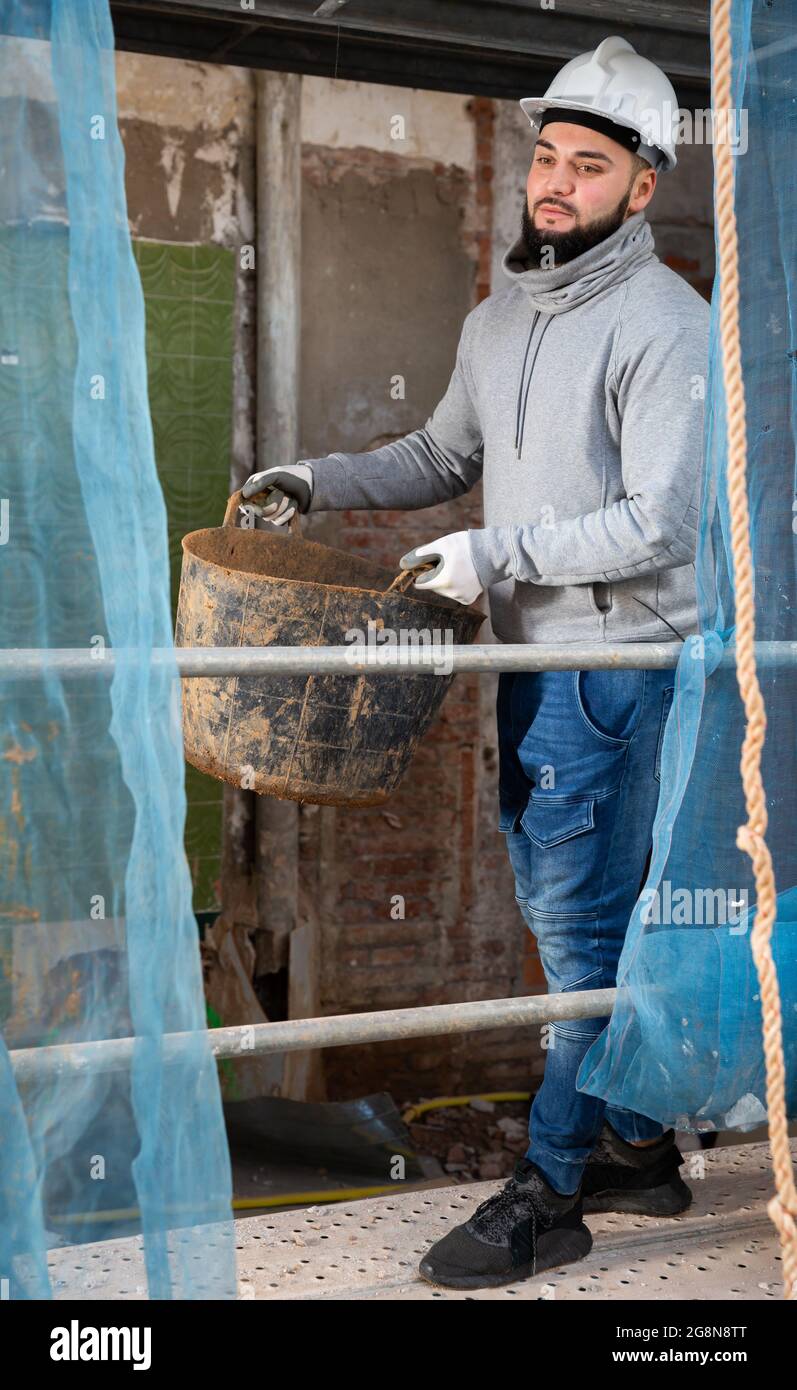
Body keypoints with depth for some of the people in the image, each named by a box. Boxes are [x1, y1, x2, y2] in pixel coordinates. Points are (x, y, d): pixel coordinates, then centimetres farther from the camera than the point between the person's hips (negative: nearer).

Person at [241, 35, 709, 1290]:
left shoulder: (666, 327, -14)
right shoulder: (499, 319, 12)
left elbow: (662, 526, -20)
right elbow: (443, 457, 25)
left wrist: (497, 553, -19)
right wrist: (317, 482, 12)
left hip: (618, 667, -8)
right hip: (536, 662, 8)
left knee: (580, 926, -4)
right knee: (575, 913, 14)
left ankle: (549, 1195, 6)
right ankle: (637, 1148, 28)